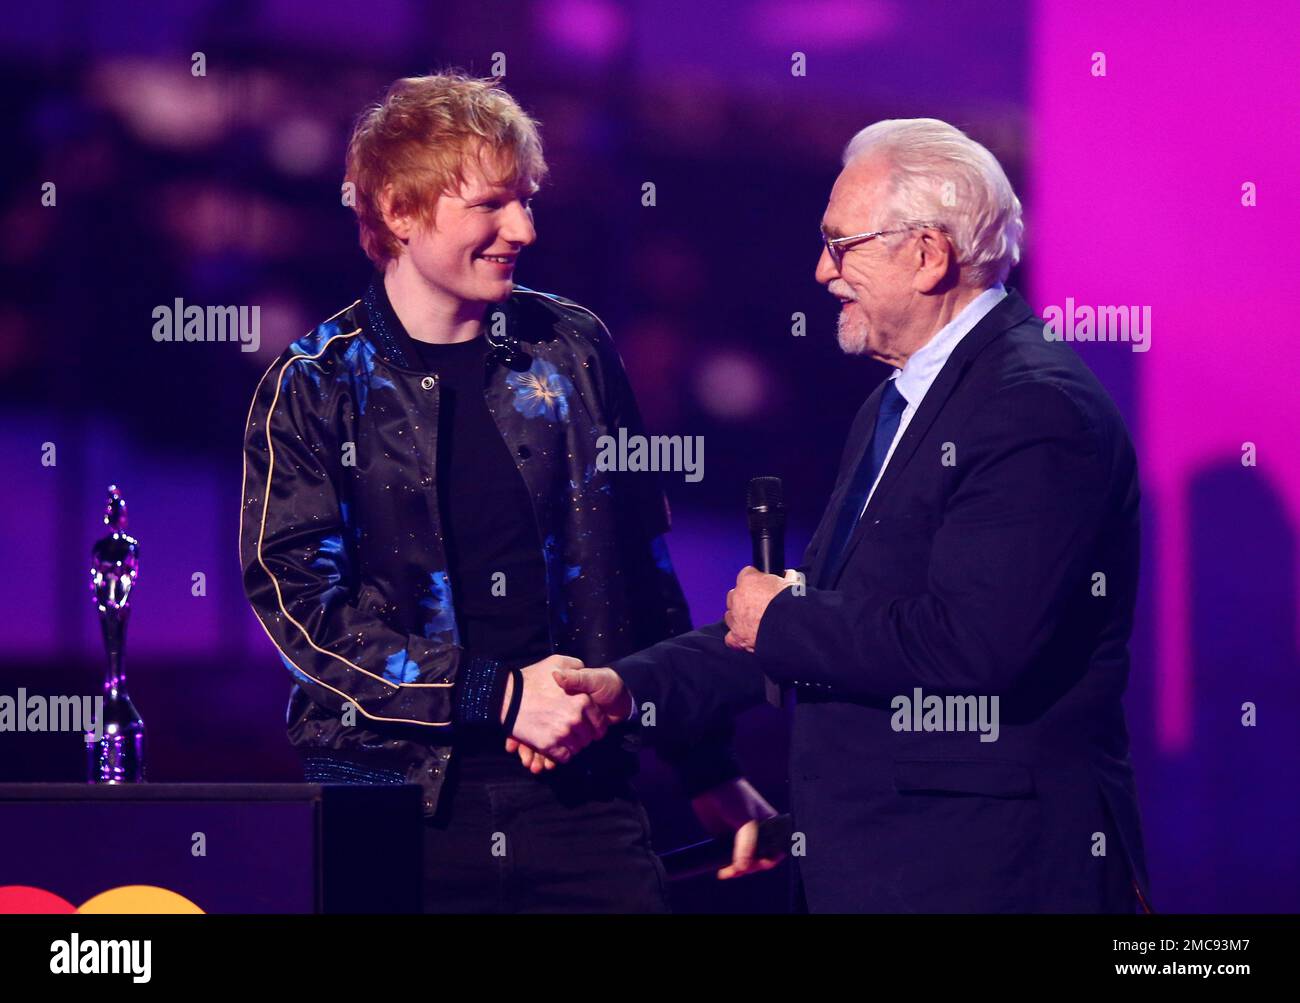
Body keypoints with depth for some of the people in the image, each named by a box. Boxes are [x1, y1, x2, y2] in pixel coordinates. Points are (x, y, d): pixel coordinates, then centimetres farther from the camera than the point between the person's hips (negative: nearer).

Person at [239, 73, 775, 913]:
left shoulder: (572, 350, 8)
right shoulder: (315, 389, 0)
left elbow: (643, 572, 14)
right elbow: (299, 597, -8)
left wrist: (708, 769, 14)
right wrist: (499, 695, -14)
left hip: (581, 788, 2)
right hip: (392, 788, -2)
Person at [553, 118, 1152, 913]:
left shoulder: (1038, 406, -16)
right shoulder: (891, 410, 17)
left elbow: (978, 642, -27)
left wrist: (781, 621, -13)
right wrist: (628, 687, 5)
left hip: (990, 870, -9)